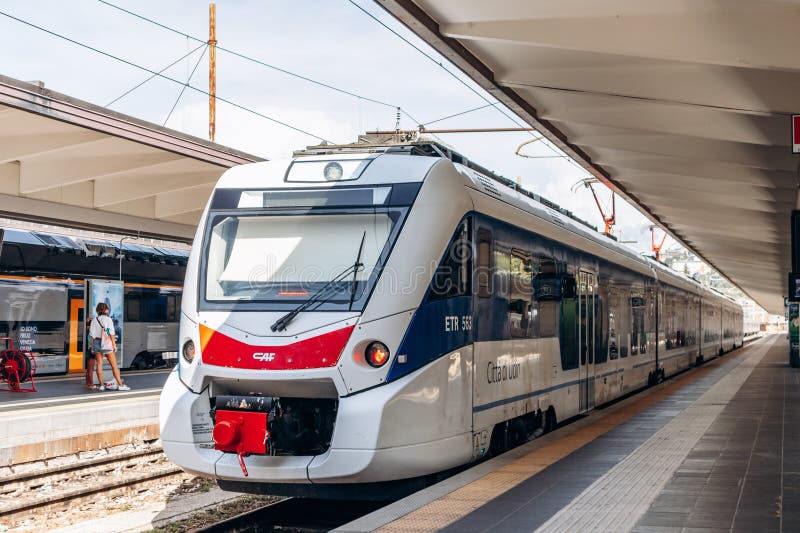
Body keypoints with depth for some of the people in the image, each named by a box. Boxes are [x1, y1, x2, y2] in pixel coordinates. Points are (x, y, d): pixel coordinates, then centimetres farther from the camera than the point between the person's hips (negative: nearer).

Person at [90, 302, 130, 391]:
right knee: (114, 365, 0)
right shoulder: (108, 319, -7)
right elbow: (111, 333, -9)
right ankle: (120, 385, -1)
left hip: (97, 342, 4)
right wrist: (114, 344, -3)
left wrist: (93, 347, 9)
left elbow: (92, 335, 4)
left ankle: (102, 385, 9)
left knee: (99, 365, 8)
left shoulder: (94, 320, 4)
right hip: (106, 343, -4)